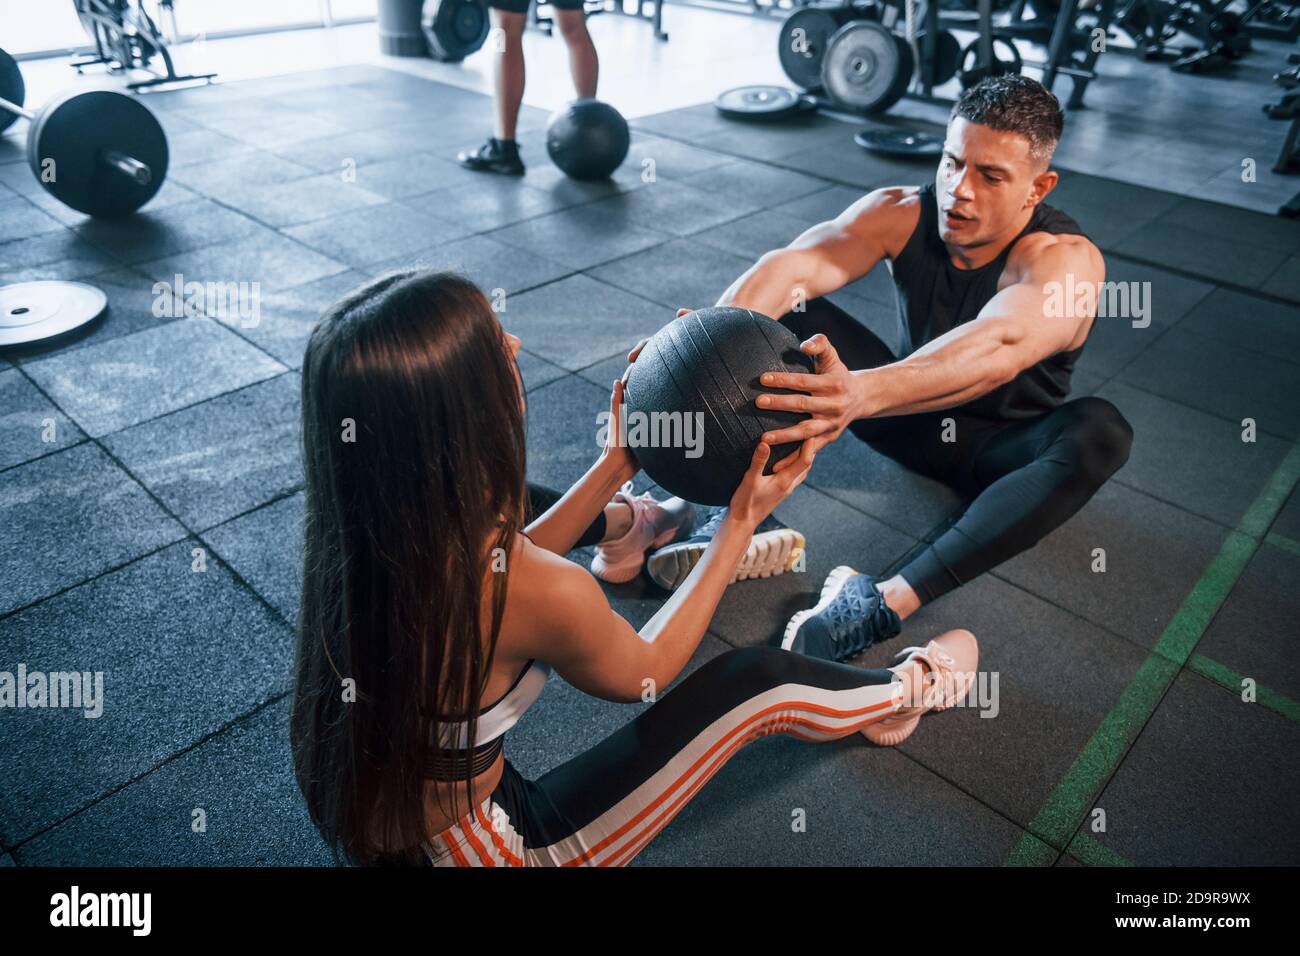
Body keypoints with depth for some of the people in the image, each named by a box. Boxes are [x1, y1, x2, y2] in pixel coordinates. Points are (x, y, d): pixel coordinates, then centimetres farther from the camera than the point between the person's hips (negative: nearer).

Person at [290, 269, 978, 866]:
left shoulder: (360, 524, -17)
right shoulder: (541, 591, -37)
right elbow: (641, 673, -14)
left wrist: (618, 466, 2)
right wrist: (741, 523, -8)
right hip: (480, 848, -6)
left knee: (512, 511, 15)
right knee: (754, 681, -1)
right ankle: (903, 694, 32)